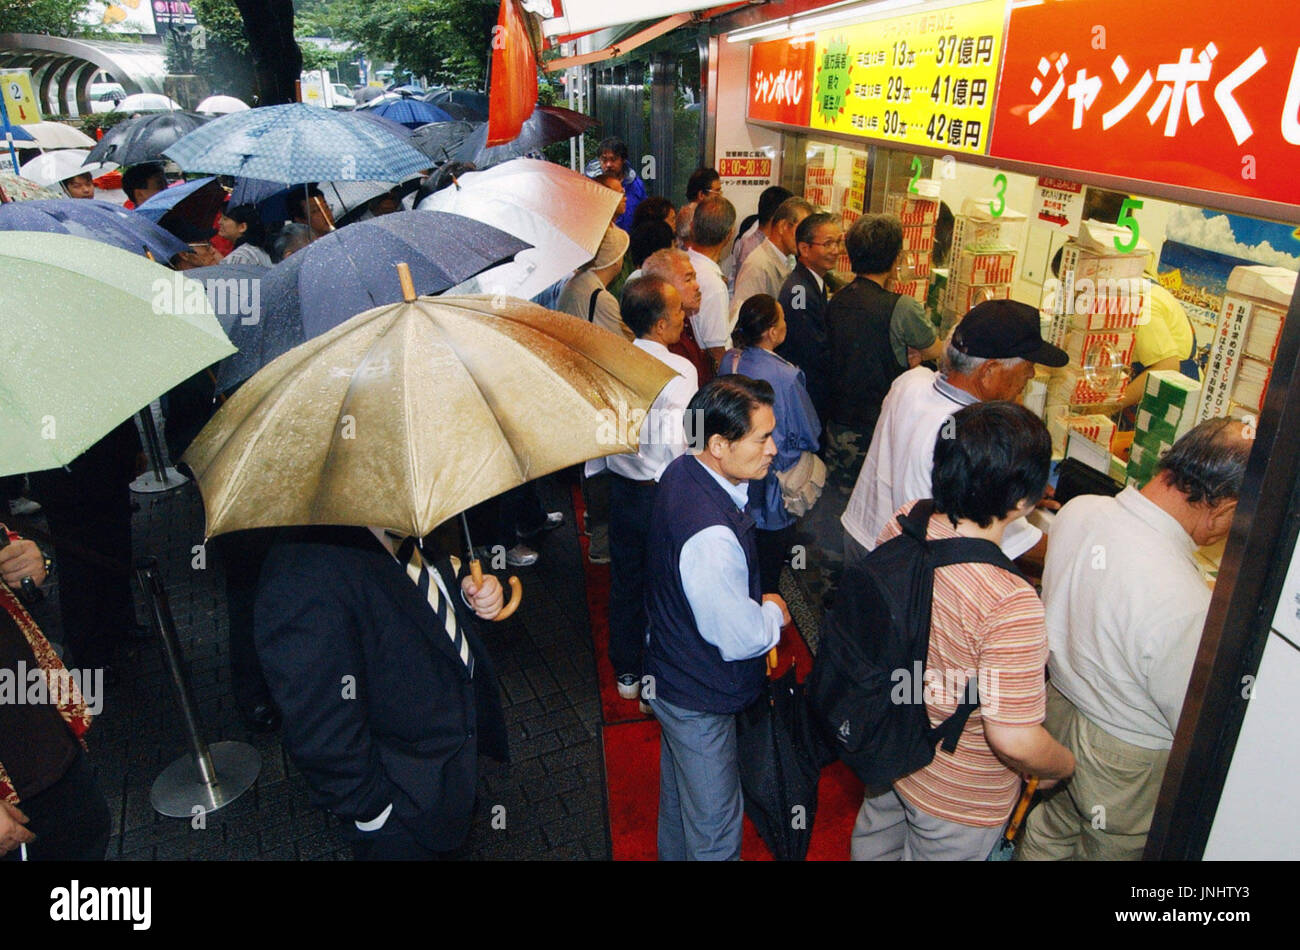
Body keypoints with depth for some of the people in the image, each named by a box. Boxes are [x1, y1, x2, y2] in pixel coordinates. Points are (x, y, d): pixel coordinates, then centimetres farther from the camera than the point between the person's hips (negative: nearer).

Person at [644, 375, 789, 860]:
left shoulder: (681, 471, -8)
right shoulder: (711, 537, -39)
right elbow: (741, 639, -28)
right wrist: (774, 611, -8)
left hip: (670, 671, 10)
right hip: (699, 700, -10)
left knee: (679, 790, 33)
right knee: (714, 828, 12)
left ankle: (673, 854, 56)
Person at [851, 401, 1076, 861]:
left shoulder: (905, 521, -20)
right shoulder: (1011, 604, -40)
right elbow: (1013, 740, -33)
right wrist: (1062, 765, -11)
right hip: (958, 798, -5)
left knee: (875, 838, 32)